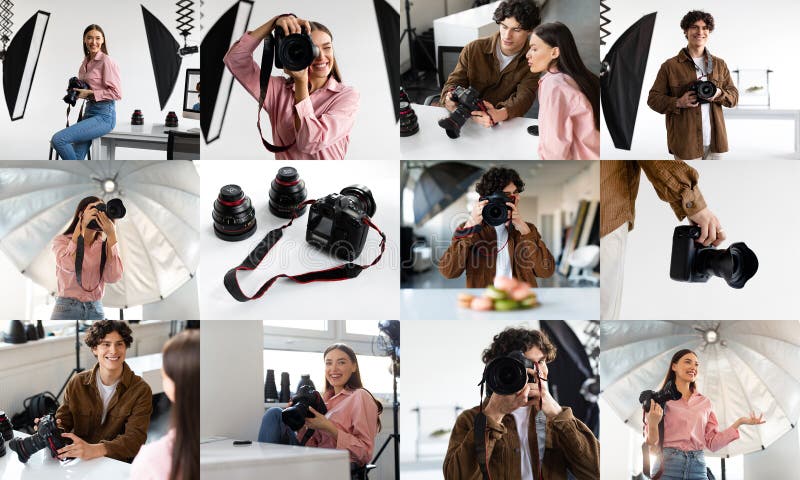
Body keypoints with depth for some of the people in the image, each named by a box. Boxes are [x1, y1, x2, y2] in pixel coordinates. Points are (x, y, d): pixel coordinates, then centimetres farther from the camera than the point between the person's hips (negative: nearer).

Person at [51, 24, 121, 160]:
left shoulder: (107, 61, -9)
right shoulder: (86, 62, 16)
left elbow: (117, 93, -13)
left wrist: (90, 93, -15)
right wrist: (76, 91, 9)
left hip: (103, 115, -9)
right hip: (89, 112, 9)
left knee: (58, 139, -21)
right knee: (75, 160, 2)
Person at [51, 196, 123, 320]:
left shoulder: (104, 246, 8)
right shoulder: (61, 240, 2)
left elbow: (113, 276, -10)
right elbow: (69, 266, -19)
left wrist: (111, 235, -12)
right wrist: (82, 225, -15)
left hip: (96, 310, 3)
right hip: (67, 309, -2)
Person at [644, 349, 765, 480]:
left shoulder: (705, 402, 12)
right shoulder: (659, 400, 2)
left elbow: (712, 443, 10)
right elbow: (652, 446, -1)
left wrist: (739, 422, 5)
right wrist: (653, 424, -20)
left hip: (697, 466, 3)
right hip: (667, 465, -3)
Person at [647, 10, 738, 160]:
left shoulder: (719, 65, 13)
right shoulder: (670, 66, 1)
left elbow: (734, 96, 13)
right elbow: (653, 98, 1)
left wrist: (719, 94, -10)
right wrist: (678, 103, -16)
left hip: (714, 141, 4)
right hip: (685, 142, -4)